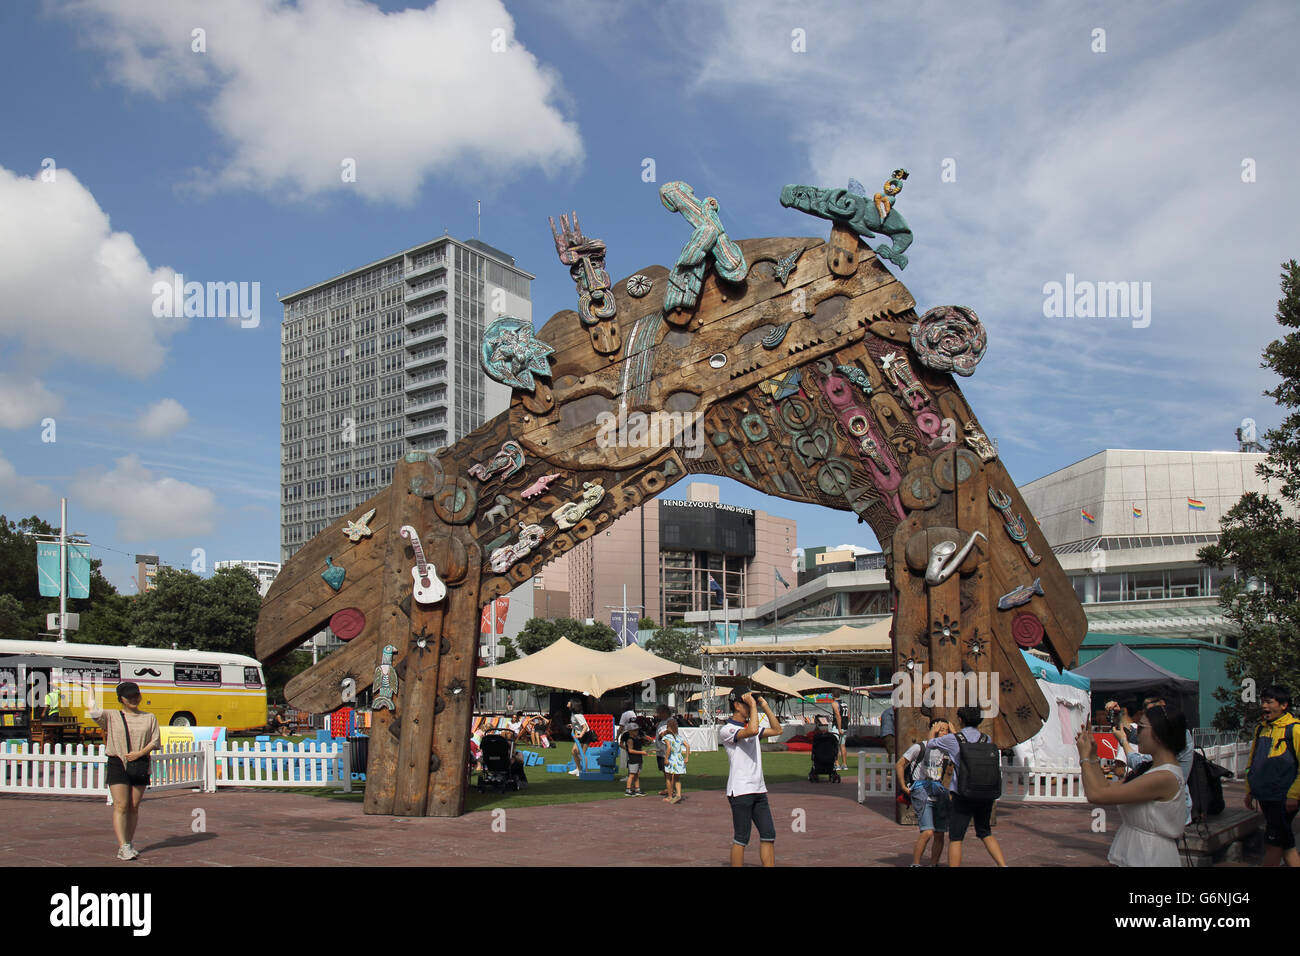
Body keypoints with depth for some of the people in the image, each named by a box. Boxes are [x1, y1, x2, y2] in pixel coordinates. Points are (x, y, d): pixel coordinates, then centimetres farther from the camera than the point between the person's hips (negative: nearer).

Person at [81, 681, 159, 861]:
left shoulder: (149, 718, 12)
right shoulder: (112, 718, 7)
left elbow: (154, 741, 6)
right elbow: (92, 709, -7)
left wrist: (140, 753, -10)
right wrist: (89, 690, 7)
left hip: (140, 765, 2)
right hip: (118, 764, -2)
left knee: (134, 807, 5)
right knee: (121, 806, -8)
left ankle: (129, 843, 13)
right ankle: (123, 847, -11)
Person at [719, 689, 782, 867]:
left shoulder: (751, 724, 17)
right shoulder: (726, 730, -10)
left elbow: (777, 730, 22)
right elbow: (752, 731, -27)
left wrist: (764, 705, 15)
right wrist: (753, 705, -16)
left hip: (759, 790, 8)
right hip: (740, 791, -8)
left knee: (769, 835, 5)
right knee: (741, 839, -3)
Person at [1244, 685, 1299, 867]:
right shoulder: (1261, 728, 12)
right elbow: (1252, 762, 20)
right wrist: (1249, 790, 18)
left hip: (1283, 798, -7)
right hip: (1264, 797, 7)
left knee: (1275, 842, -4)